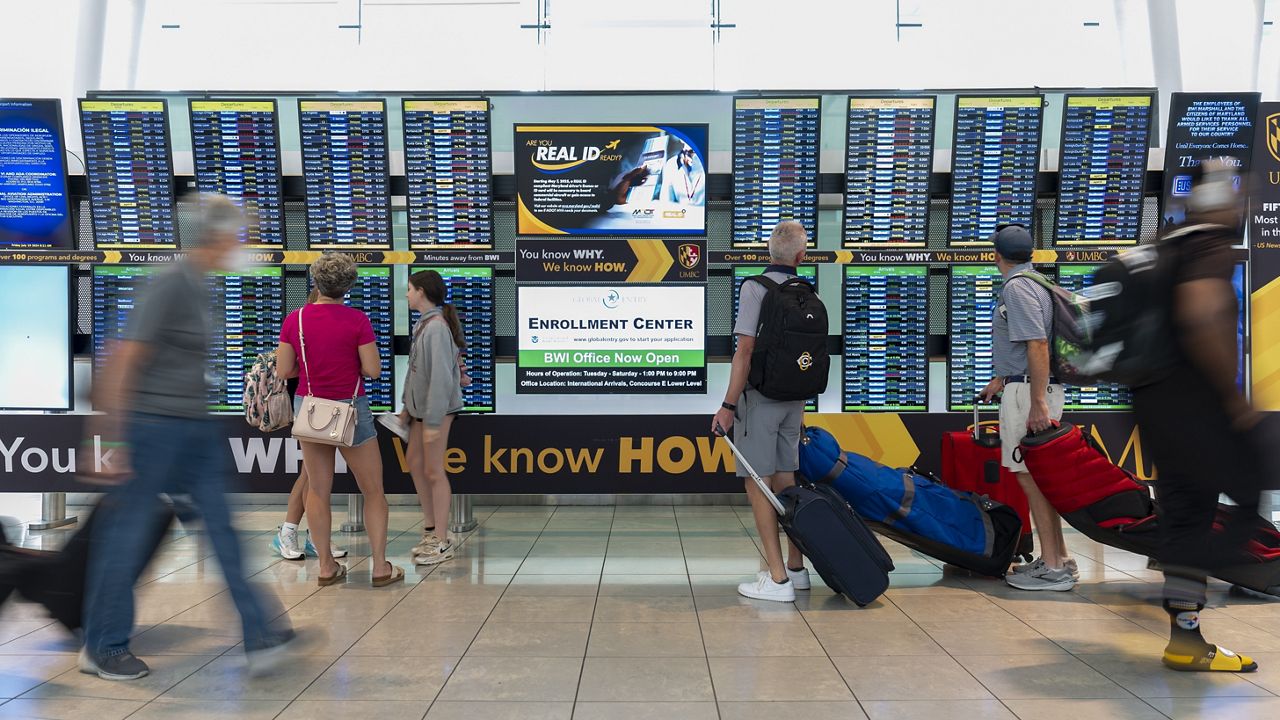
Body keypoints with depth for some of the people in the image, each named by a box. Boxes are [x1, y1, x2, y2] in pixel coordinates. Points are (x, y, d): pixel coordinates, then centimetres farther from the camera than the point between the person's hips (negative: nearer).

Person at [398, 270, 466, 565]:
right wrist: (408, 405, 16)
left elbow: (441, 376, -24)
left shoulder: (437, 327, -20)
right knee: (415, 464, 15)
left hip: (437, 408, -9)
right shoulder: (423, 324, 9)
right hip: (421, 405, 9)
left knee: (433, 471, -1)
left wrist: (433, 422, -23)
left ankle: (442, 542, 11)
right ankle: (430, 529, 29)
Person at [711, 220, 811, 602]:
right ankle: (796, 568, 20)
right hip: (794, 398, 7)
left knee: (757, 483, -3)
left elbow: (746, 348, -18)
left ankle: (777, 578, -3)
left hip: (761, 395, -6)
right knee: (785, 481, 13)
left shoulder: (755, 287, -12)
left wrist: (729, 404, -14)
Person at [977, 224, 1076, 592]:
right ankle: (1058, 559, 22)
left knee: (1031, 476, -7)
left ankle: (1053, 567, -2)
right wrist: (1000, 380, 35)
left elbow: (1038, 345, -23)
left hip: (1028, 391, -10)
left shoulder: (1017, 288, -13)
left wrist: (1038, 402, -26)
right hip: (1025, 386, 10)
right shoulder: (1031, 283, 18)